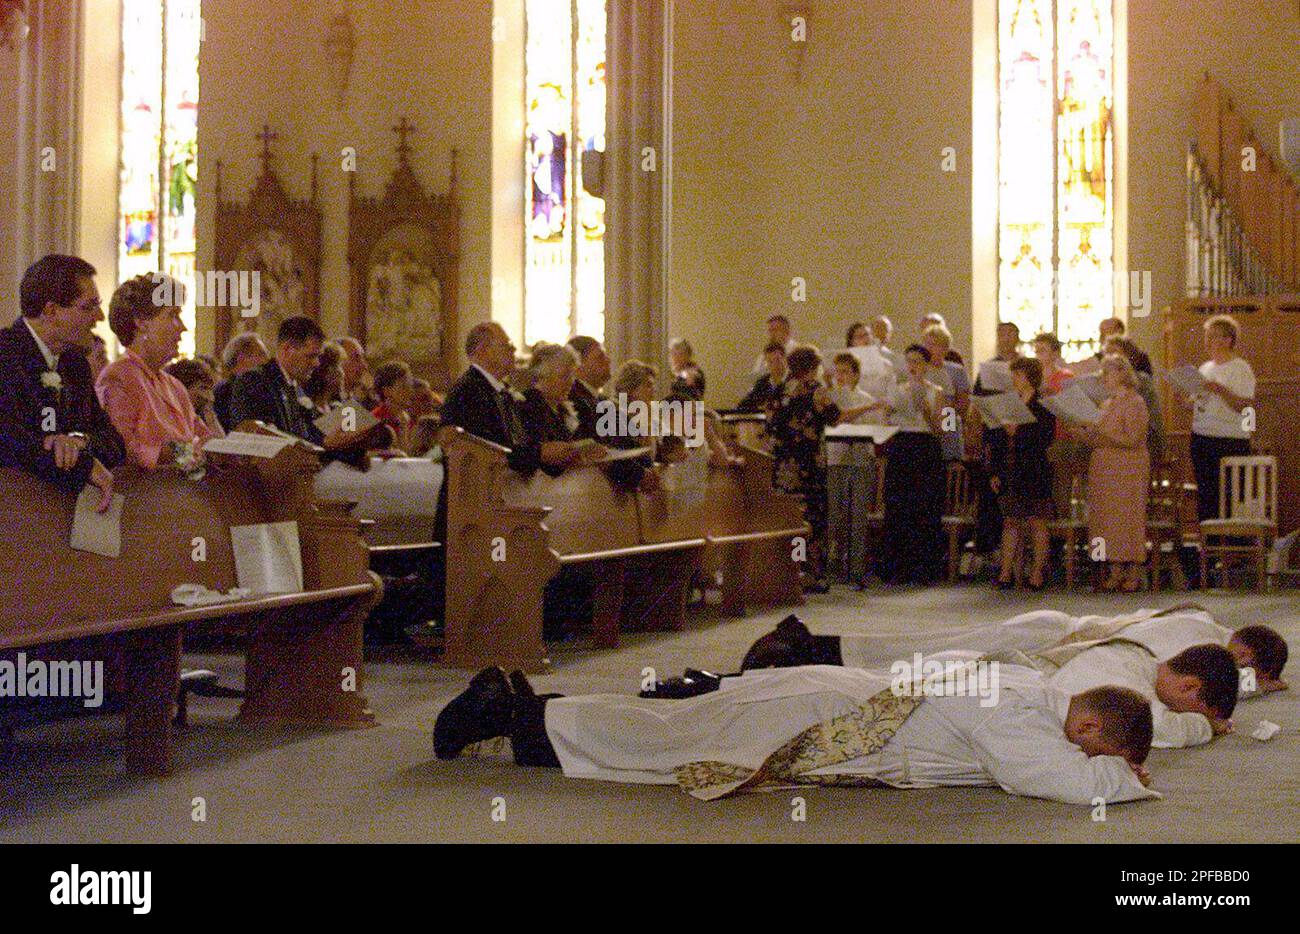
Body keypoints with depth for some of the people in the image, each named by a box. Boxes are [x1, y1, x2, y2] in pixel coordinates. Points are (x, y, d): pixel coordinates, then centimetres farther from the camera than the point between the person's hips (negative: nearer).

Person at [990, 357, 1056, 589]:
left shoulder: (1044, 407, -5)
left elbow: (1045, 440, -14)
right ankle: (1007, 572, 7)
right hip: (1010, 472, 6)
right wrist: (994, 472, 9)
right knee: (1010, 522, 6)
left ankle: (1037, 572, 4)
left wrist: (1019, 431, -19)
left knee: (1037, 523, 0)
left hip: (1034, 472, -6)